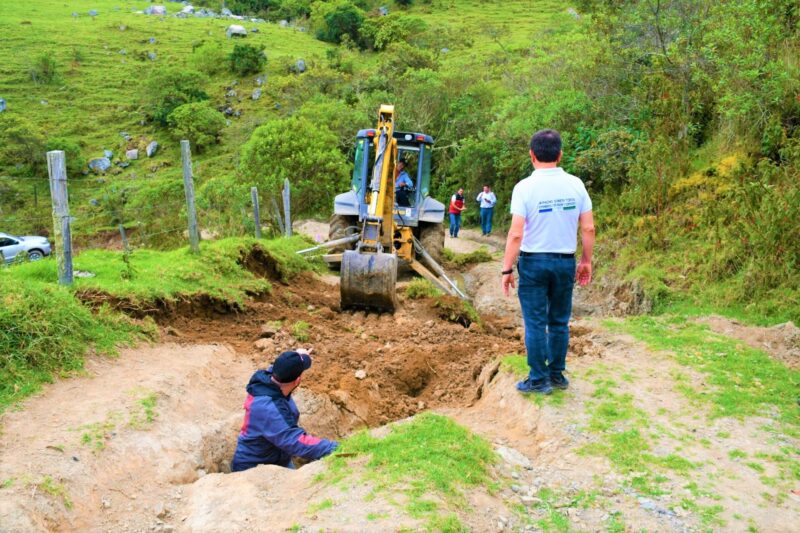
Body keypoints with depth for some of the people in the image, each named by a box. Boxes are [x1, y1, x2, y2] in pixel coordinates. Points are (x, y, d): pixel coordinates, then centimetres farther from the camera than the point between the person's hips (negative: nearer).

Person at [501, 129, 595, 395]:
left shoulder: (525, 187, -12)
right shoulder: (575, 184, -2)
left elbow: (516, 234, -16)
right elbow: (588, 228, -1)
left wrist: (507, 269, -9)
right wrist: (586, 261, 10)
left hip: (534, 262, -3)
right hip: (565, 262, 4)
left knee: (536, 323, 5)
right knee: (559, 322, 15)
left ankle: (539, 380, 11)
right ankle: (557, 374, 24)